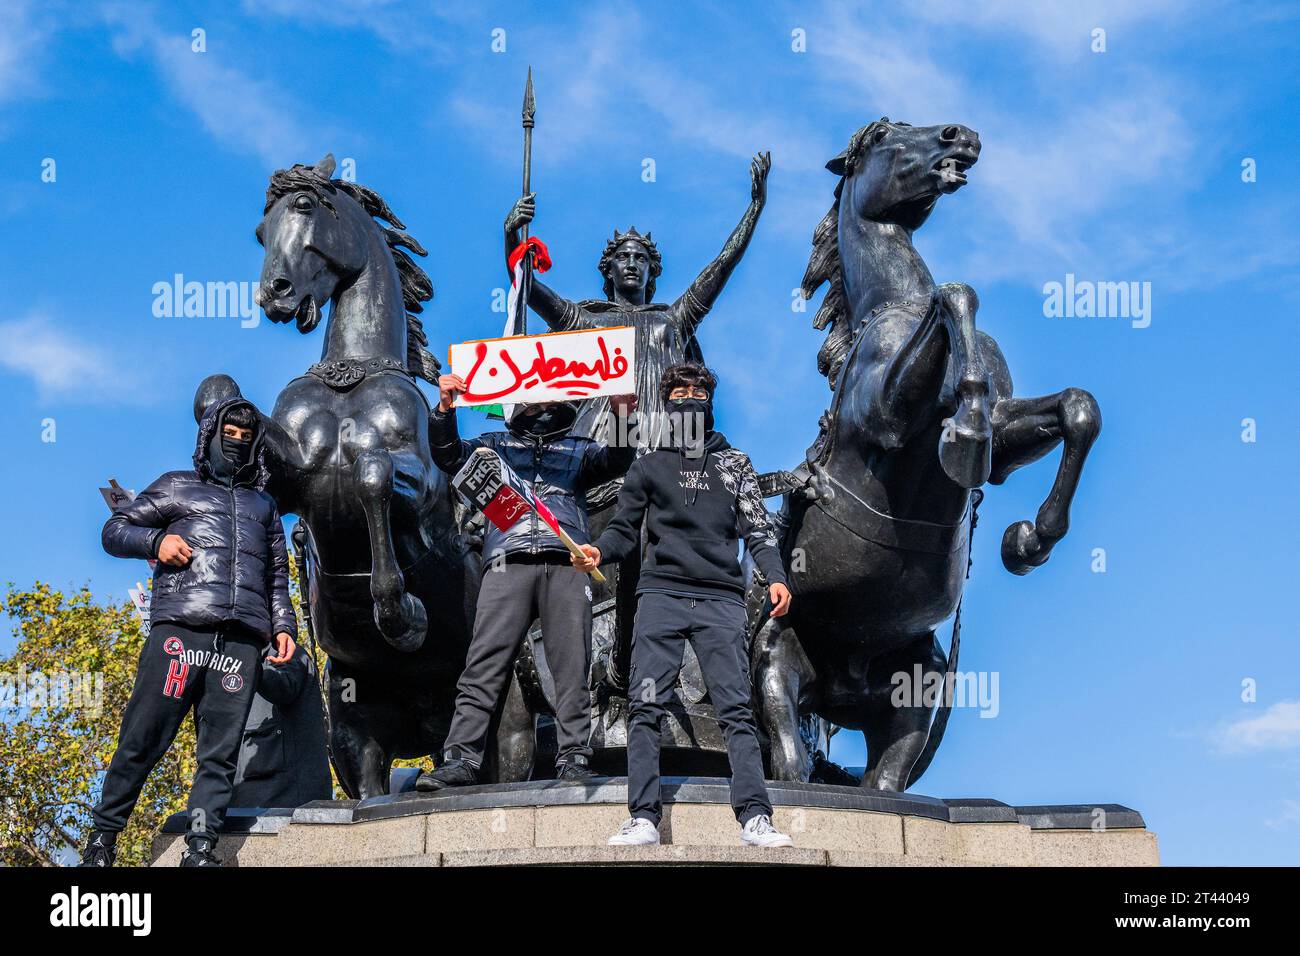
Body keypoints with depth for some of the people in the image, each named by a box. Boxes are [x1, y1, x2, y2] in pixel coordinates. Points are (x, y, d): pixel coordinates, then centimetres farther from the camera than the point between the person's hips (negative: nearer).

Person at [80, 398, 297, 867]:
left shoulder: (264, 505, 28)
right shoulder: (178, 487, 18)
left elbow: (277, 576, 29)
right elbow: (114, 530, 16)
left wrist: (283, 625, 14)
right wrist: (155, 541, -4)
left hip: (242, 641, 3)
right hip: (179, 630, -3)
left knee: (221, 752, -4)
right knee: (143, 738, -7)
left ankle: (200, 849, -5)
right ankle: (103, 837, 4)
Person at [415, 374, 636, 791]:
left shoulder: (578, 449, 28)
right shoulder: (497, 445, 28)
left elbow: (616, 461, 9)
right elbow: (449, 456, 13)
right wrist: (445, 408, -5)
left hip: (566, 564, 1)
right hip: (509, 563, -1)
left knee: (571, 667, -7)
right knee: (484, 664, -11)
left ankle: (574, 758, -7)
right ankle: (461, 758, -16)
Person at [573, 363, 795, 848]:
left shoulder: (735, 463, 19)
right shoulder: (649, 467, 19)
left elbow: (758, 530, 12)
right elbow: (624, 529, 15)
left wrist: (775, 576, -5)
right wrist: (598, 551, -7)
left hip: (721, 598, -1)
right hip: (660, 594, 1)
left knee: (736, 709, -9)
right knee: (644, 708, -9)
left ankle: (755, 819, -15)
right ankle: (644, 819, -9)